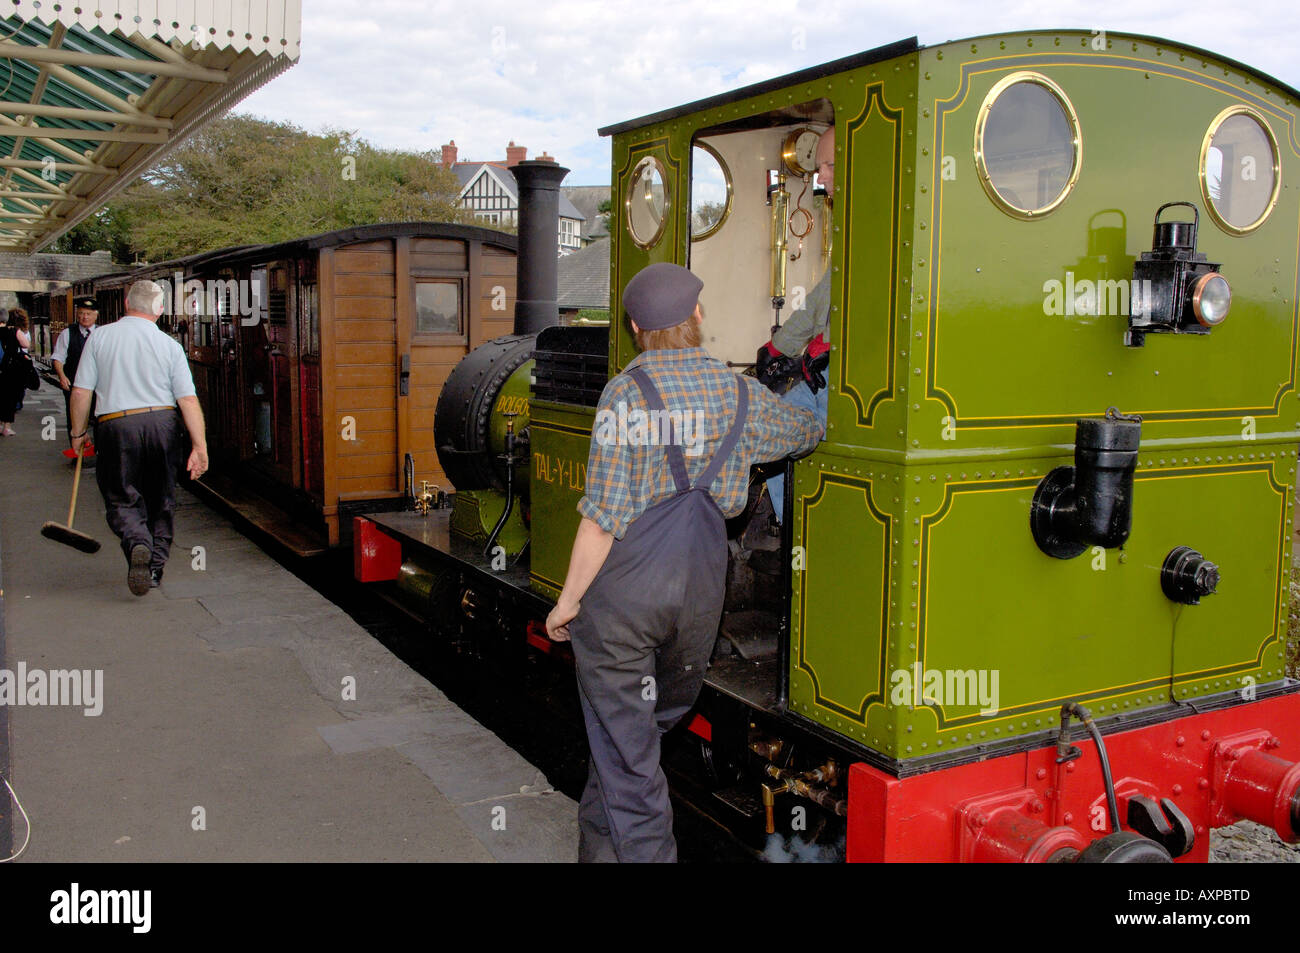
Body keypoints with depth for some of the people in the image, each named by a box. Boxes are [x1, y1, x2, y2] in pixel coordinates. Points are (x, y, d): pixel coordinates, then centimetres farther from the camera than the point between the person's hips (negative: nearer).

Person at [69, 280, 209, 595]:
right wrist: (199, 446, -4)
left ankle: (137, 544, -23)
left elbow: (81, 392, 0)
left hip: (117, 426, -1)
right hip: (163, 424, 1)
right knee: (160, 499, 15)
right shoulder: (169, 344, 2)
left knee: (122, 499, 6)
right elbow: (188, 400, -5)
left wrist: (78, 432, 14)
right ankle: (156, 568, 18)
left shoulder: (100, 337, 2)